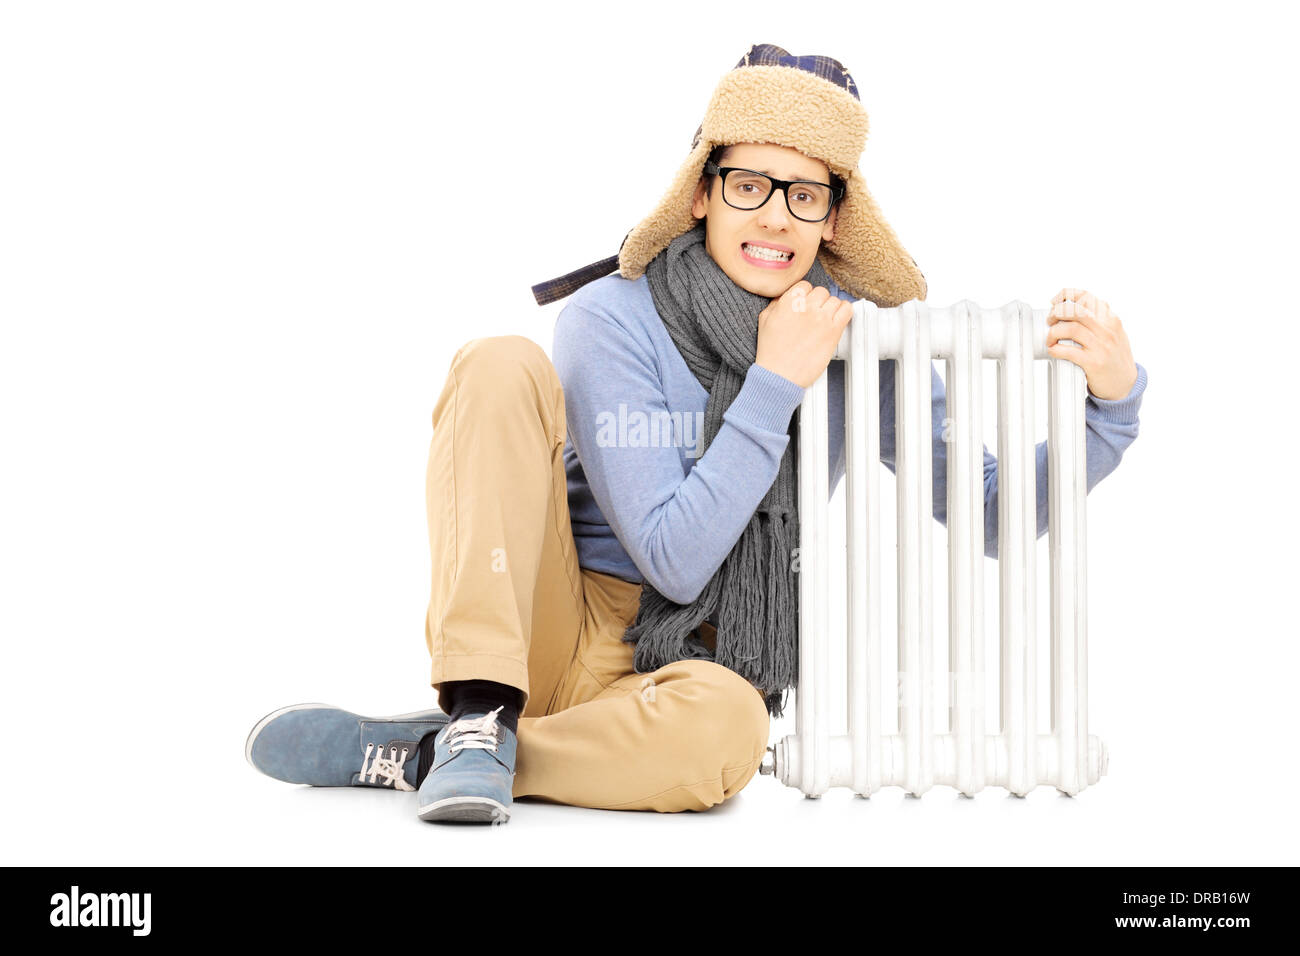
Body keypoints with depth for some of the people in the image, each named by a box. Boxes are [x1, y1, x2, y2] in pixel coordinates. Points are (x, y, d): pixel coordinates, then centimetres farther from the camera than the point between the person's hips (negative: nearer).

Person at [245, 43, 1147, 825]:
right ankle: (481, 713, -27)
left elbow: (995, 514, 5)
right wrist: (773, 386, -18)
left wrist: (1110, 399, -11)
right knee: (502, 366, -22)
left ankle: (414, 756, -20)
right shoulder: (611, 322, -9)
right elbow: (673, 561, -16)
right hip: (554, 632, -1)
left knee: (720, 733, -39)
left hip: (687, 667, 1)